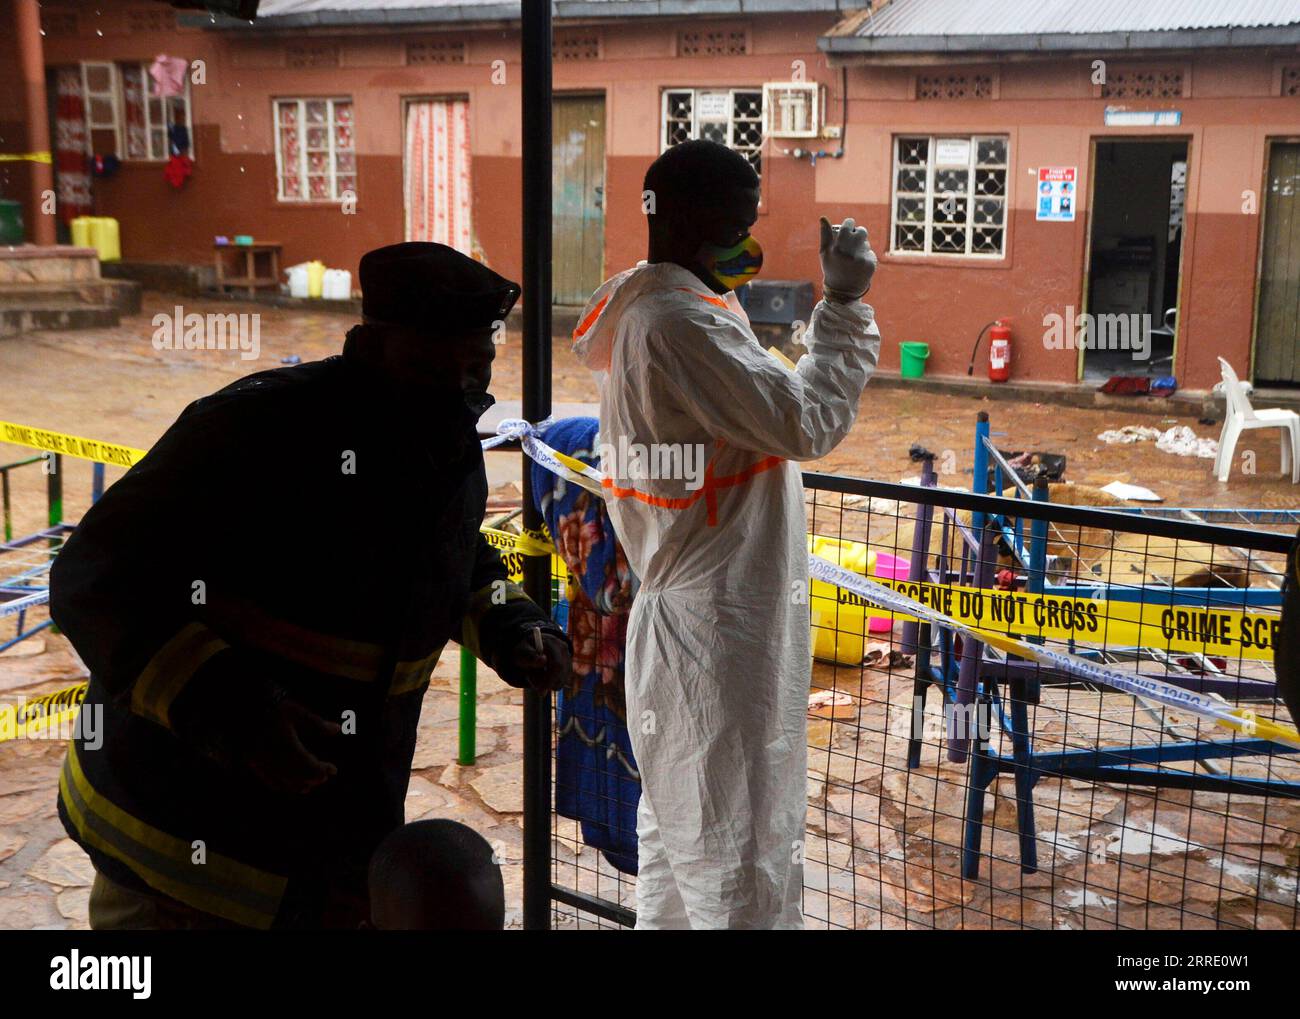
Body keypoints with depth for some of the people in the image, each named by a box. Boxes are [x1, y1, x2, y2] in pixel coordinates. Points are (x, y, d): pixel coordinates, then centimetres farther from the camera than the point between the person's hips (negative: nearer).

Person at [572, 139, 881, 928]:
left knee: (675, 833, 20)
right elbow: (807, 424, -20)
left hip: (689, 617, 11)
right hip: (718, 630, -11)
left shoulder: (649, 310, 11)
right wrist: (845, 305, -13)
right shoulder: (679, 322, -22)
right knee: (738, 861, -1)